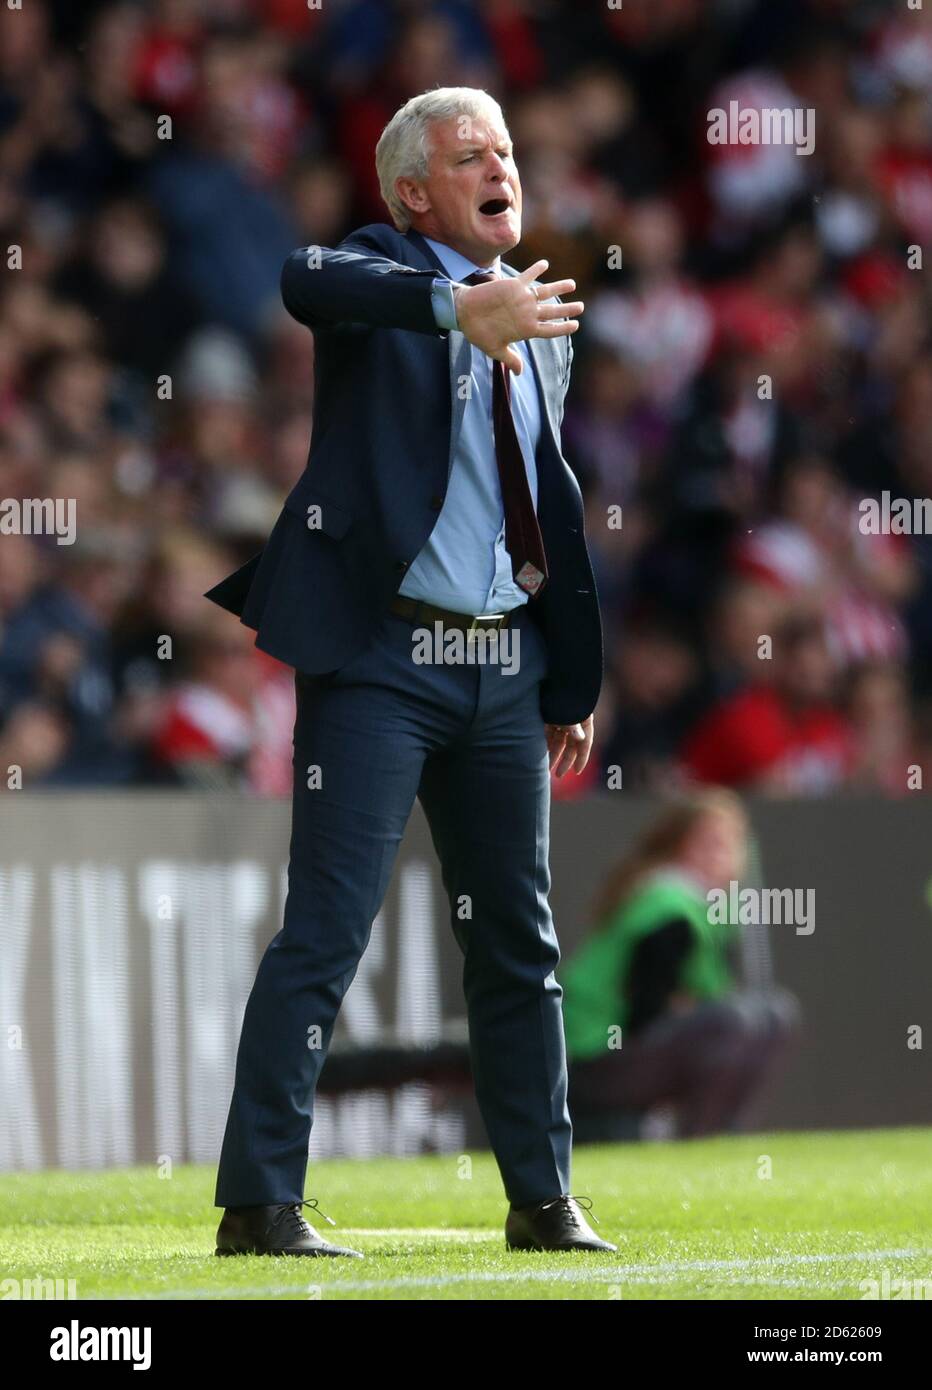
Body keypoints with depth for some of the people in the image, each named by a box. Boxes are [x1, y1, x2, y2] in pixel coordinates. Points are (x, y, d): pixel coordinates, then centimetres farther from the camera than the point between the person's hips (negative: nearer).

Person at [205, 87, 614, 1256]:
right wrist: (459, 304, -46)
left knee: (518, 940, 12)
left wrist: (571, 688, 19)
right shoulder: (382, 274, -4)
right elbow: (306, 283, -29)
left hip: (503, 667, 6)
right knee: (327, 930, -8)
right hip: (382, 656, -6)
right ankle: (260, 1204, -6)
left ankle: (542, 1201, 21)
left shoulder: (538, 324, 15)